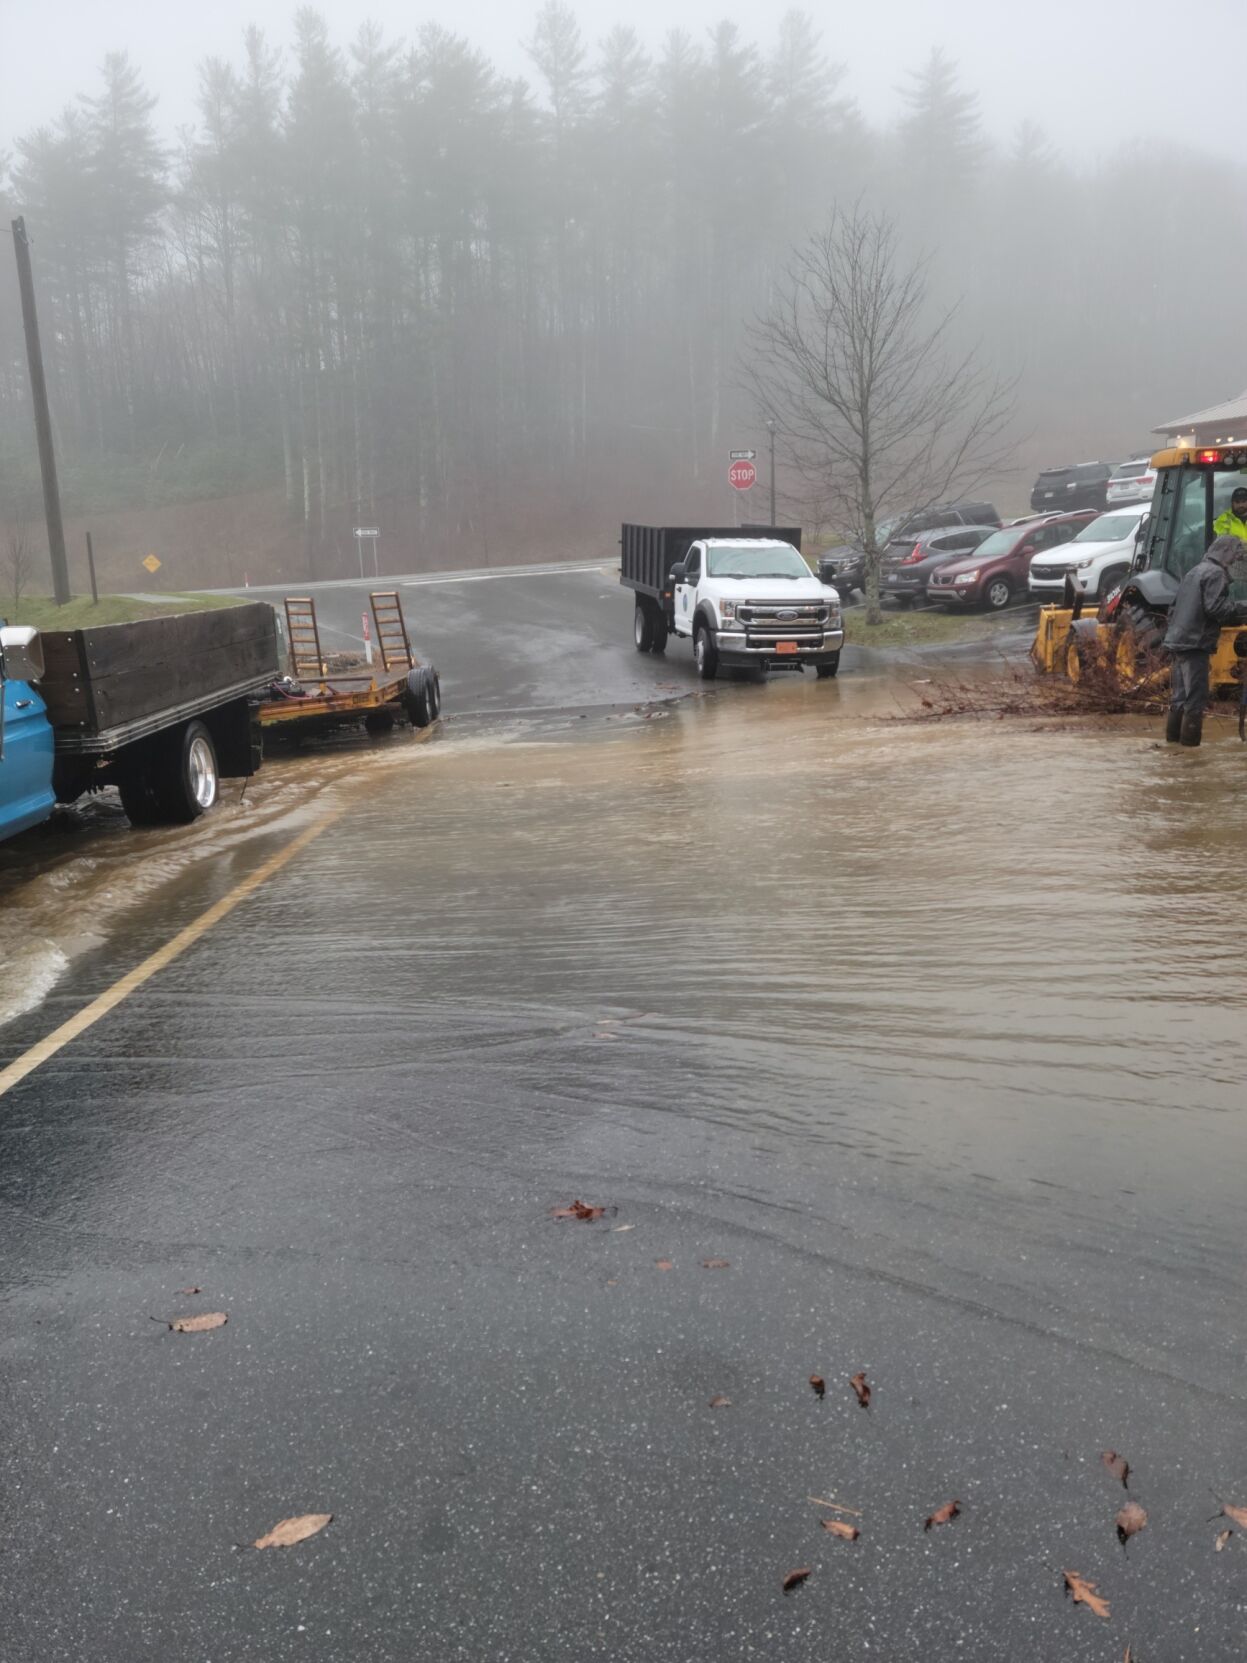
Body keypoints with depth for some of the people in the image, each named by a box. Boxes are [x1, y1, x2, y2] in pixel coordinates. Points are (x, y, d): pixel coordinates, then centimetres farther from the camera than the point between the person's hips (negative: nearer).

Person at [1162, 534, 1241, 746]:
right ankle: (1190, 739, -5)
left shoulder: (1195, 571, 19)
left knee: (1180, 694, 14)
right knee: (1195, 696, -6)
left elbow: (1174, 605, 21)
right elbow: (1214, 607, -21)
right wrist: (1237, 610, -8)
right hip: (1195, 643, -9)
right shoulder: (1216, 573, -9)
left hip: (1179, 639, 9)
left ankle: (1174, 735, 19)